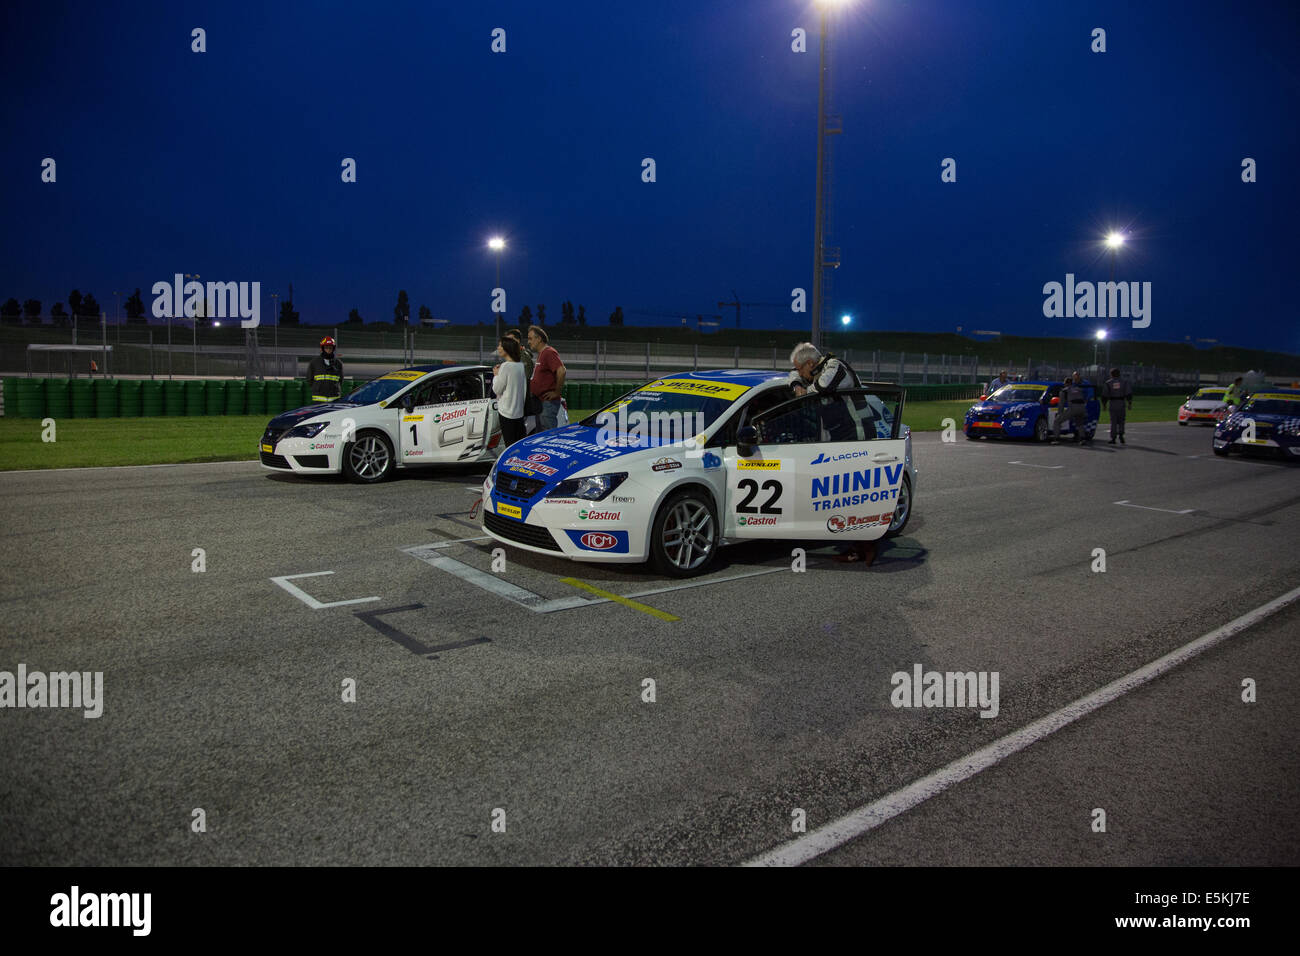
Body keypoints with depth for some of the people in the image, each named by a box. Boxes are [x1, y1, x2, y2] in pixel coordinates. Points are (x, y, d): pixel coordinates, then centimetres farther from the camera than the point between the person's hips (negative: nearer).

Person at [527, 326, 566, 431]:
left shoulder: (549, 352, -14)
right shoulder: (540, 354, 19)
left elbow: (562, 371, -26)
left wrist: (556, 392, -20)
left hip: (548, 403, -11)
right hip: (540, 402, 11)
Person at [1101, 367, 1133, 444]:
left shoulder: (1108, 383, 1)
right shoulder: (1124, 381, 3)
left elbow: (1104, 395, -3)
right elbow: (1129, 393, -3)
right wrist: (1130, 403, 2)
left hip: (1112, 403, 0)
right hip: (1121, 403, 0)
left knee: (1113, 421, 4)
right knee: (1121, 421, 10)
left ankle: (1113, 438, 3)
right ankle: (1121, 436, -4)